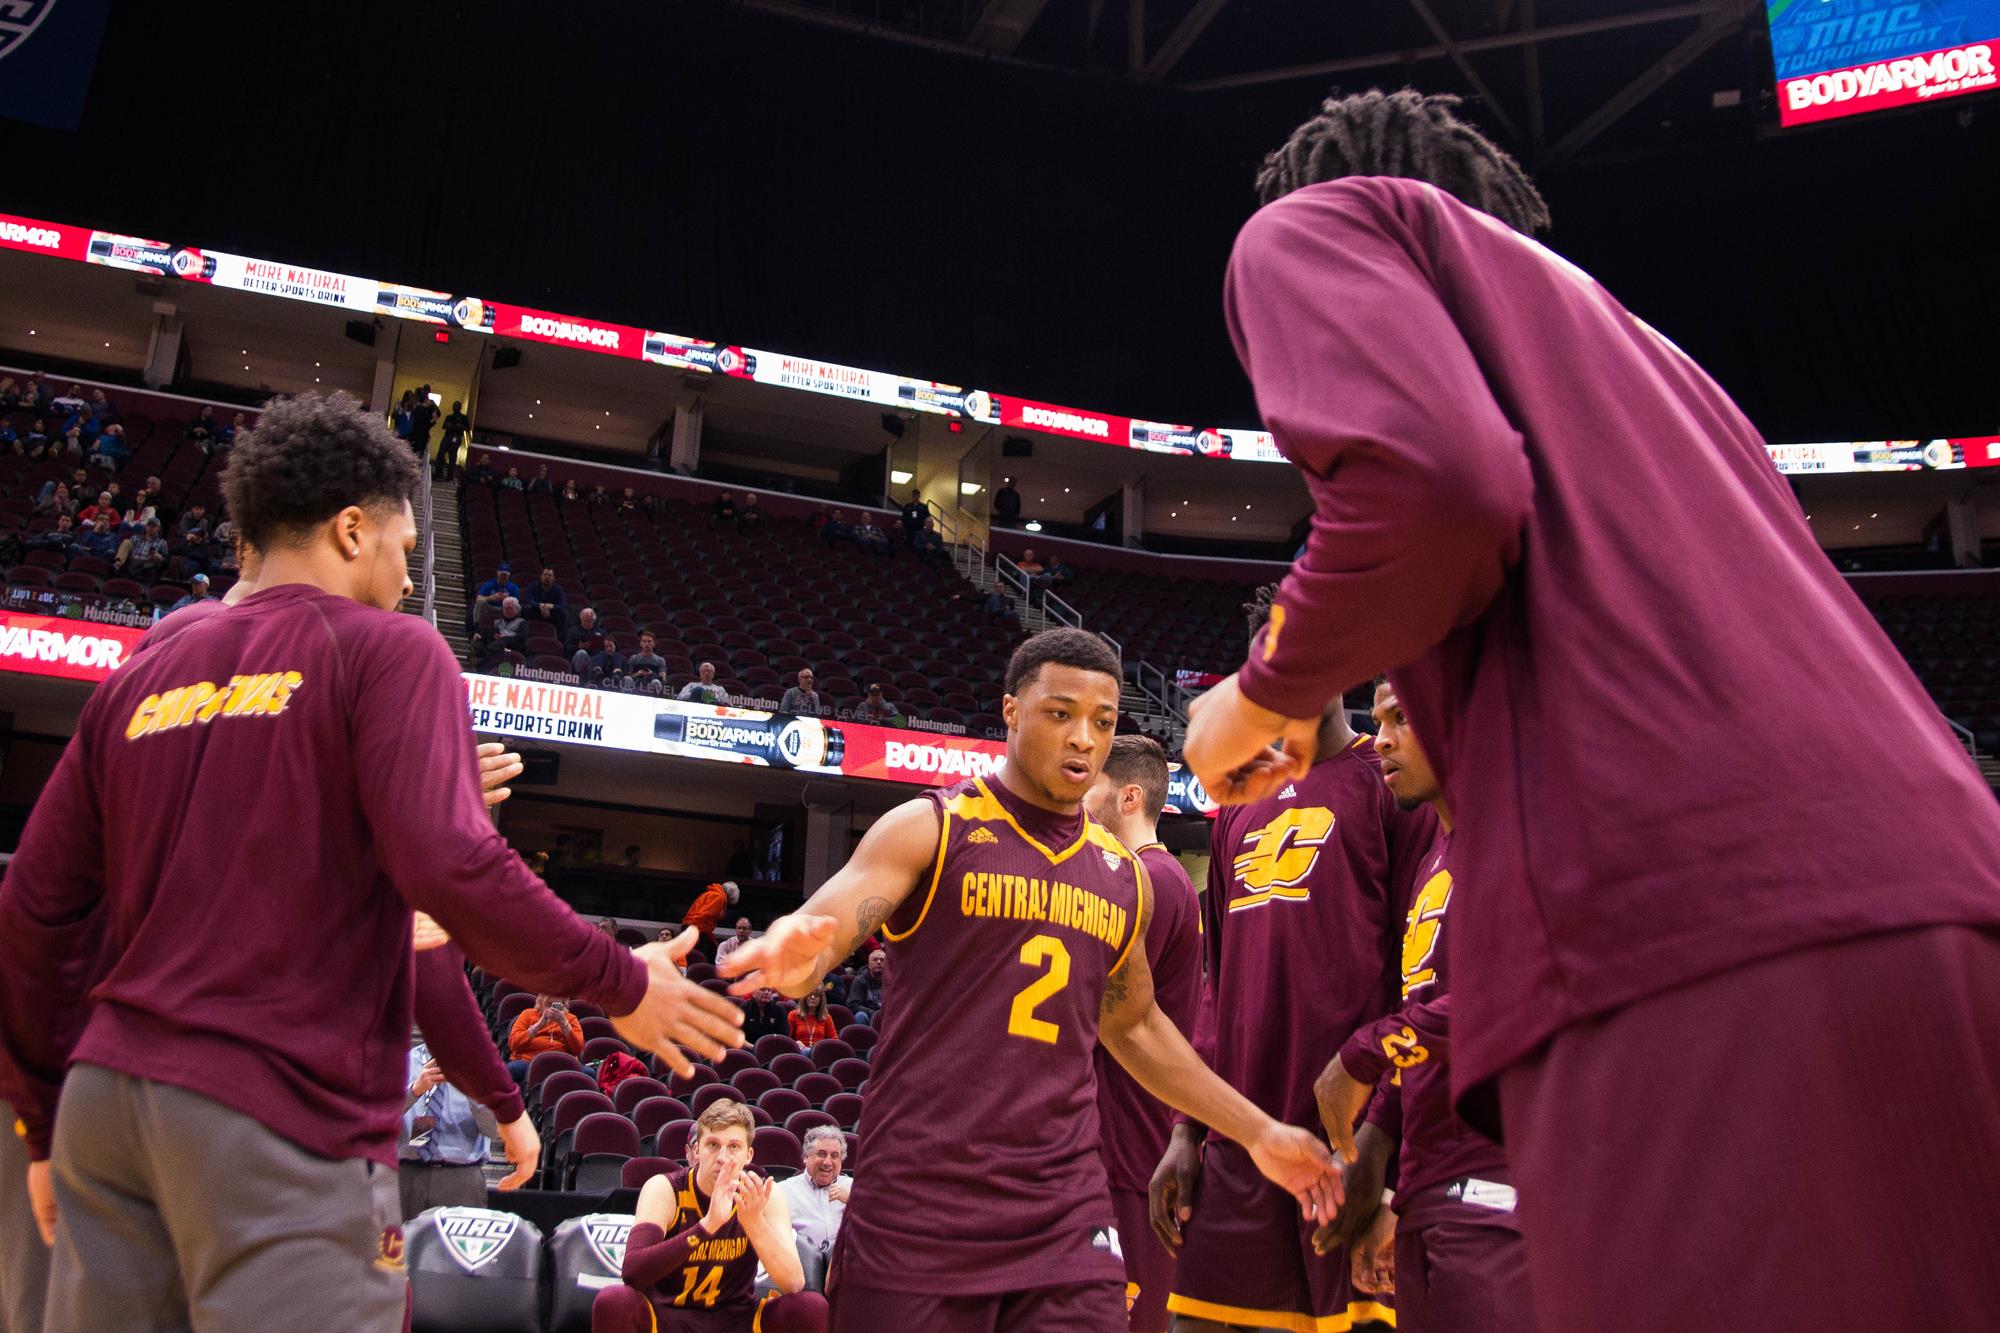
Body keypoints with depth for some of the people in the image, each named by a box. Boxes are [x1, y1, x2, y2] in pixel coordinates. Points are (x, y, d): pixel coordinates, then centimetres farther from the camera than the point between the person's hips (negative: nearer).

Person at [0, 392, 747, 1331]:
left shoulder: (139, 680, 14)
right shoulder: (387, 650, -4)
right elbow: (447, 862, -18)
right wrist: (621, 983, -6)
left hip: (106, 1096, 7)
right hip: (281, 1114, -7)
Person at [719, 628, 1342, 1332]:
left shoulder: (1123, 876, 12)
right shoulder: (929, 829, -3)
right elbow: (817, 931, -14)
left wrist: (1259, 1132, 22)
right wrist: (795, 953, -38)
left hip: (1065, 1220, 4)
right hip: (917, 1213, -4)